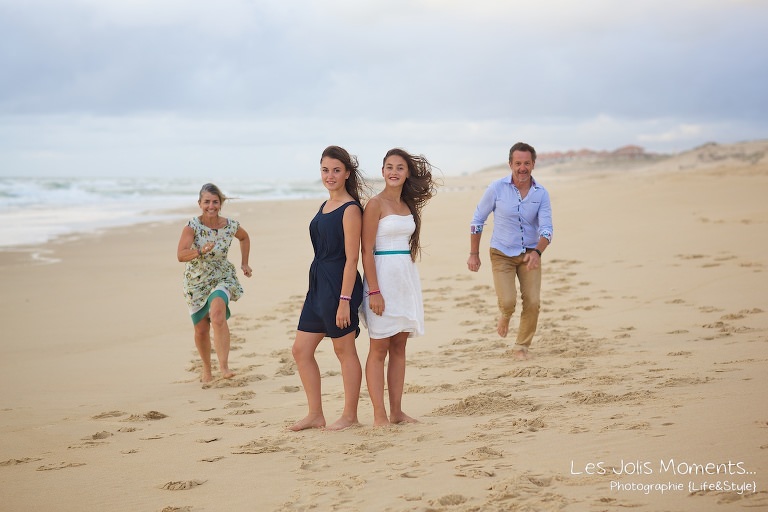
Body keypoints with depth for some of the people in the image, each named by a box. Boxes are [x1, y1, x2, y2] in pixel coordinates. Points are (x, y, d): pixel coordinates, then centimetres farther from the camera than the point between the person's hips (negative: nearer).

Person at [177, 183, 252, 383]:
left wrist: (244, 263, 10)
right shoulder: (192, 226, -18)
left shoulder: (231, 226, -10)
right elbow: (180, 255, -31)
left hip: (222, 278, 0)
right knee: (201, 329, 8)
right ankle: (206, 368, 34)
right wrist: (200, 251, -48)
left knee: (217, 314, -30)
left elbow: (244, 238, 15)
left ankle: (224, 365, -32)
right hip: (197, 282, 1)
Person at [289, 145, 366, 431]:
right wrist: (322, 289, 18)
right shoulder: (326, 205, 13)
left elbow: (351, 258, -16)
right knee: (301, 350, 9)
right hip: (318, 284, 9)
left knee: (344, 349, 3)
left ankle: (350, 416, 15)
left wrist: (344, 300, -20)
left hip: (340, 285, -9)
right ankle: (315, 415, 18)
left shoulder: (350, 209, -12)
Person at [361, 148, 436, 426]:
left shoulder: (408, 205, 12)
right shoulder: (375, 204, -8)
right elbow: (367, 251, -12)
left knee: (399, 347, 9)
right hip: (383, 276, -7)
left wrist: (411, 284, 14)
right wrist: (374, 291, -18)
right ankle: (379, 416, 0)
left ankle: (396, 412, 14)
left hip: (406, 278, 7)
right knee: (379, 348, -3)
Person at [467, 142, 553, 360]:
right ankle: (505, 315, 23)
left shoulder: (541, 193, -7)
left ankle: (522, 346, 17)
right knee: (507, 301, -16)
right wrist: (474, 254, 0)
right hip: (502, 254, -2)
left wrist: (537, 251, -32)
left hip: (530, 254, 2)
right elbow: (478, 220, -1)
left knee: (533, 302, -5)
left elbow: (546, 228, -13)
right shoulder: (497, 189, -11)